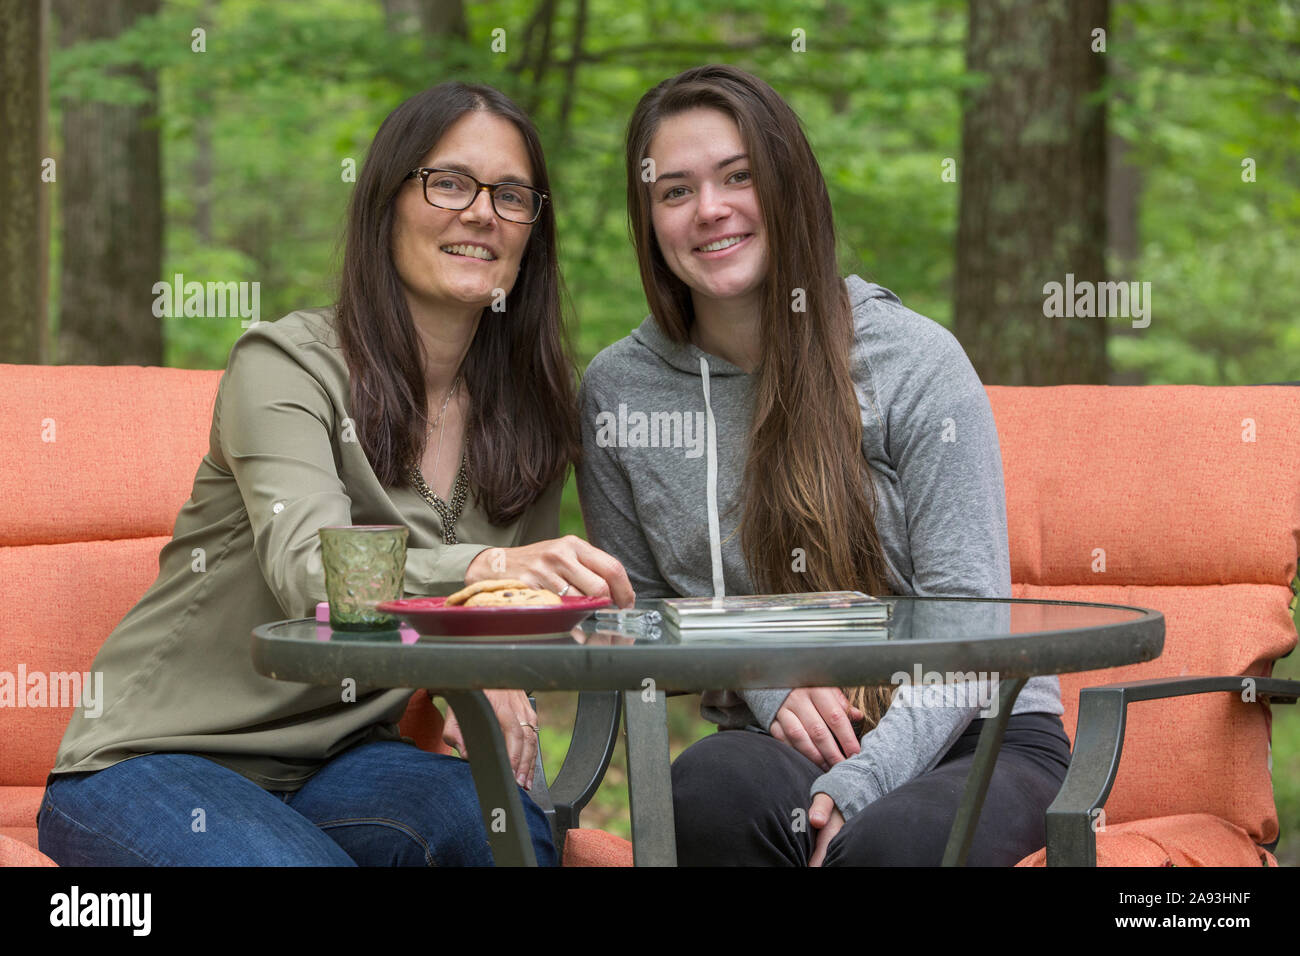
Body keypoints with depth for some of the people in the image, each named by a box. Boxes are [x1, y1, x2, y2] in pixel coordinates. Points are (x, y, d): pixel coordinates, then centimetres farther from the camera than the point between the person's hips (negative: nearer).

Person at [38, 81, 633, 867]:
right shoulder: (286, 364, -10)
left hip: (336, 764, 4)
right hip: (151, 762, -4)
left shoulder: (530, 415, 7)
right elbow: (311, 574, -26)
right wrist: (486, 567, -45)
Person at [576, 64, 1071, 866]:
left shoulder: (916, 362, -5)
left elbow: (968, 614, -8)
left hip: (974, 735, -2)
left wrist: (863, 780, -22)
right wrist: (766, 684, -10)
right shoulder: (618, 392, 4)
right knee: (711, 789, -33)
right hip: (782, 745, 2)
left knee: (887, 841, -35)